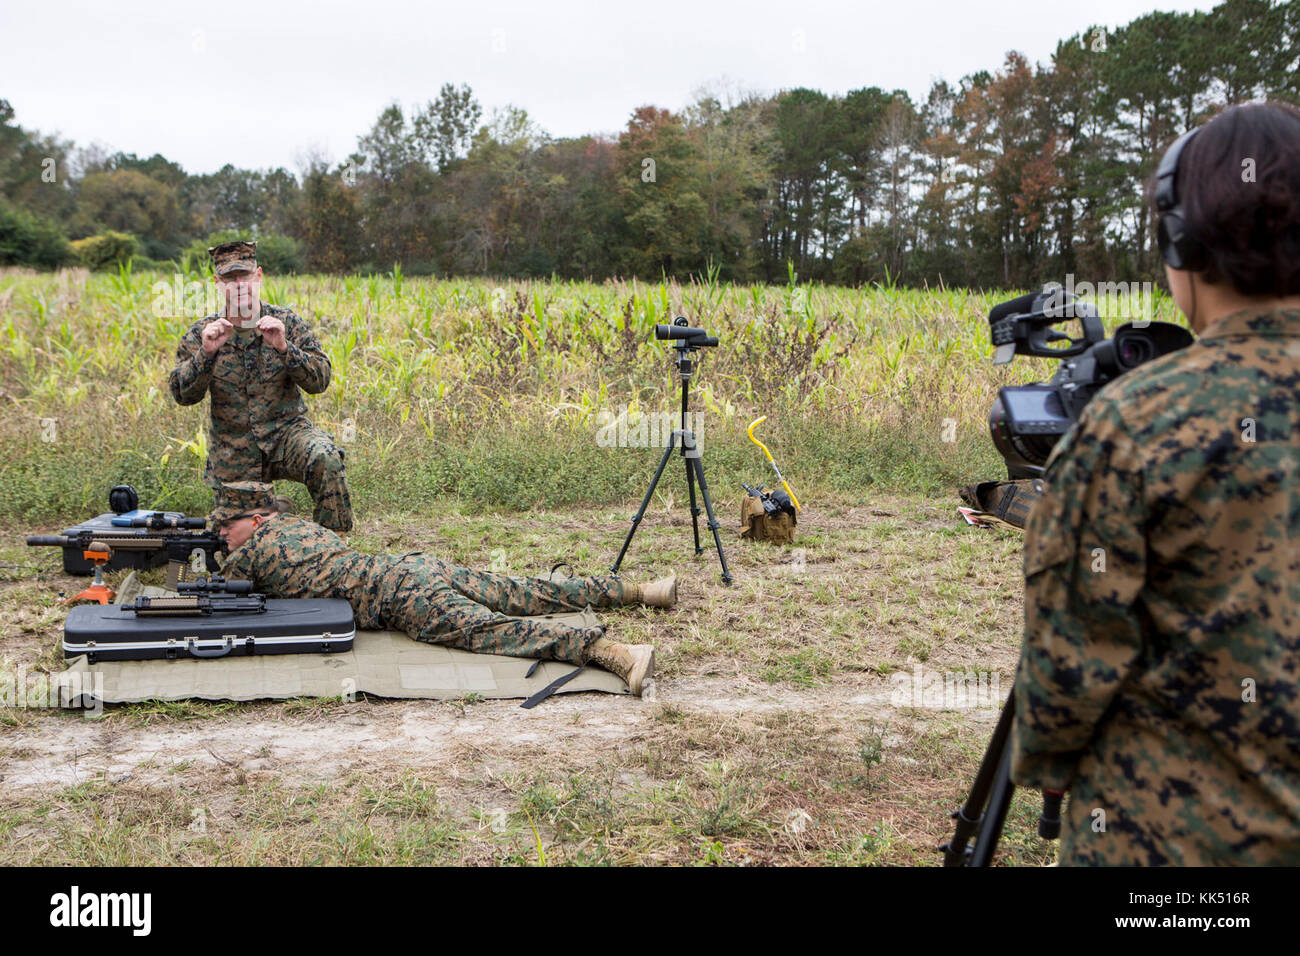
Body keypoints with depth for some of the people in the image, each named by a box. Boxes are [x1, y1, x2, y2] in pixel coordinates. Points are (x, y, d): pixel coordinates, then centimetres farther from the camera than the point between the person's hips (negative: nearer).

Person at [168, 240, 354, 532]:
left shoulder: (287, 322, 0)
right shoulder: (202, 333, 2)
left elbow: (320, 381, -8)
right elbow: (183, 395, -6)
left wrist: (284, 348, -24)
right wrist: (206, 353, -22)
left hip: (287, 433, -1)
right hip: (233, 452, 2)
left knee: (325, 458, -33)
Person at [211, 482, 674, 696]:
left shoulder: (245, 557, 6)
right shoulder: (301, 524, 28)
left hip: (403, 599, -8)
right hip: (417, 564, 8)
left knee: (494, 631, -24)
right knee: (530, 595, 11)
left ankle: (618, 654, -42)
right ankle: (641, 591, 10)